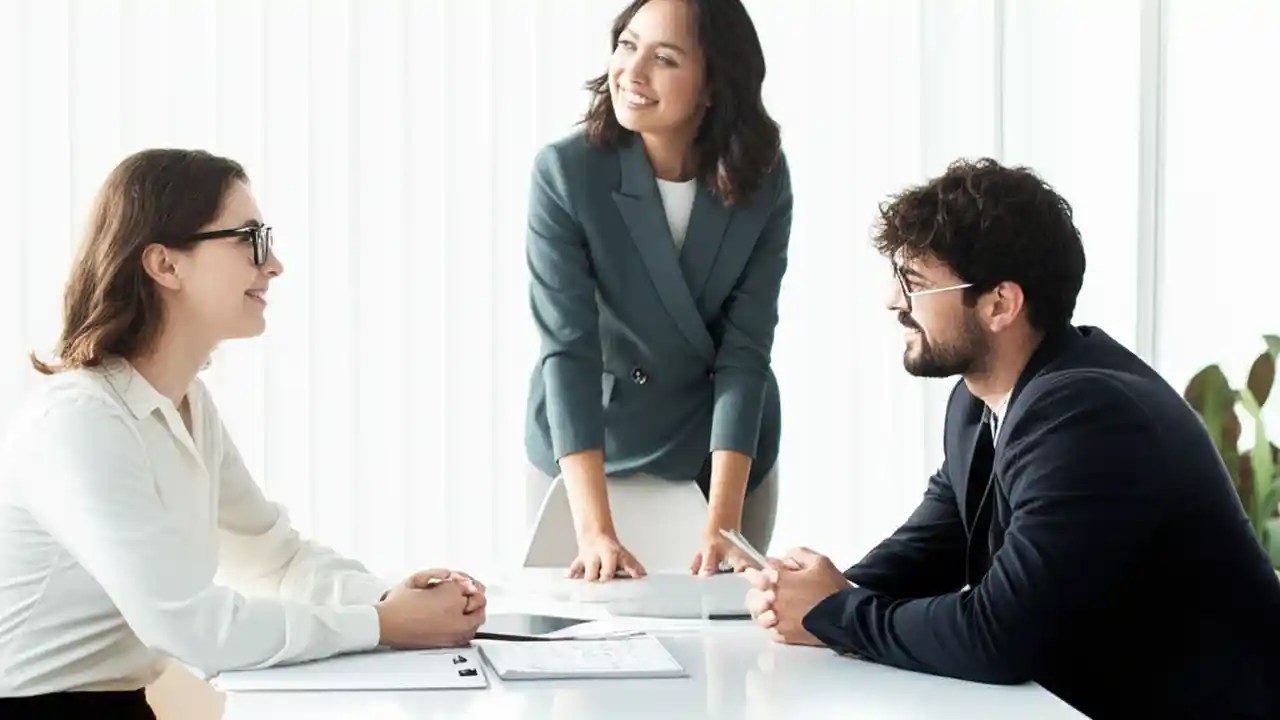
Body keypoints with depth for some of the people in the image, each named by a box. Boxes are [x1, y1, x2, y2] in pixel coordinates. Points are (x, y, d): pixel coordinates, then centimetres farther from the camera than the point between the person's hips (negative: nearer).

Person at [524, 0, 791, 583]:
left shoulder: (762, 181, -14)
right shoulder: (565, 171, -21)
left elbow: (744, 353, -17)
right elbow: (567, 351, -25)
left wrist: (720, 525, -26)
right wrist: (595, 531, -34)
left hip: (726, 452, 2)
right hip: (585, 452, -2)